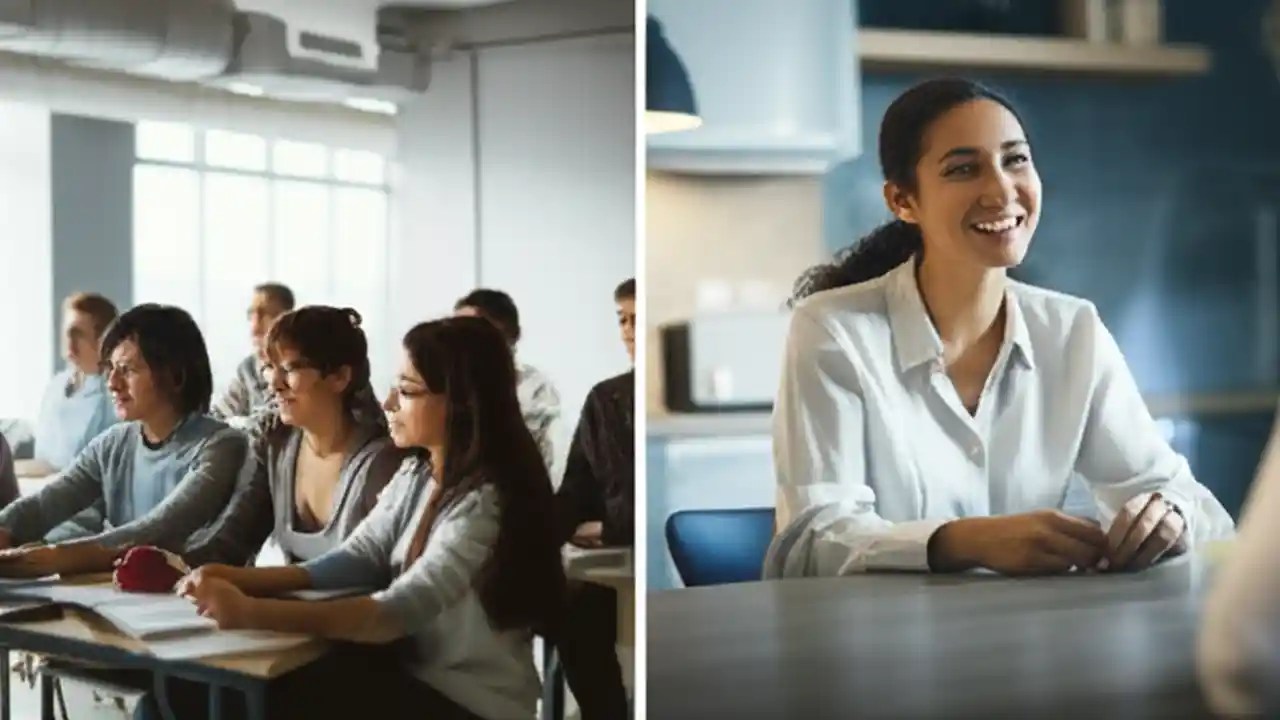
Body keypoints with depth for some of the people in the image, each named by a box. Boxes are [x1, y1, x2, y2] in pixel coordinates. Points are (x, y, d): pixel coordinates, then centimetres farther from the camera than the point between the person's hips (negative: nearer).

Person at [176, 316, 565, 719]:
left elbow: (397, 613, -31)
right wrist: (243, 579, -16)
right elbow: (359, 558, -1)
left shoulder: (486, 502, -23)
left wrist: (253, 613, -36)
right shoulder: (416, 475, 5)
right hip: (417, 674, 7)